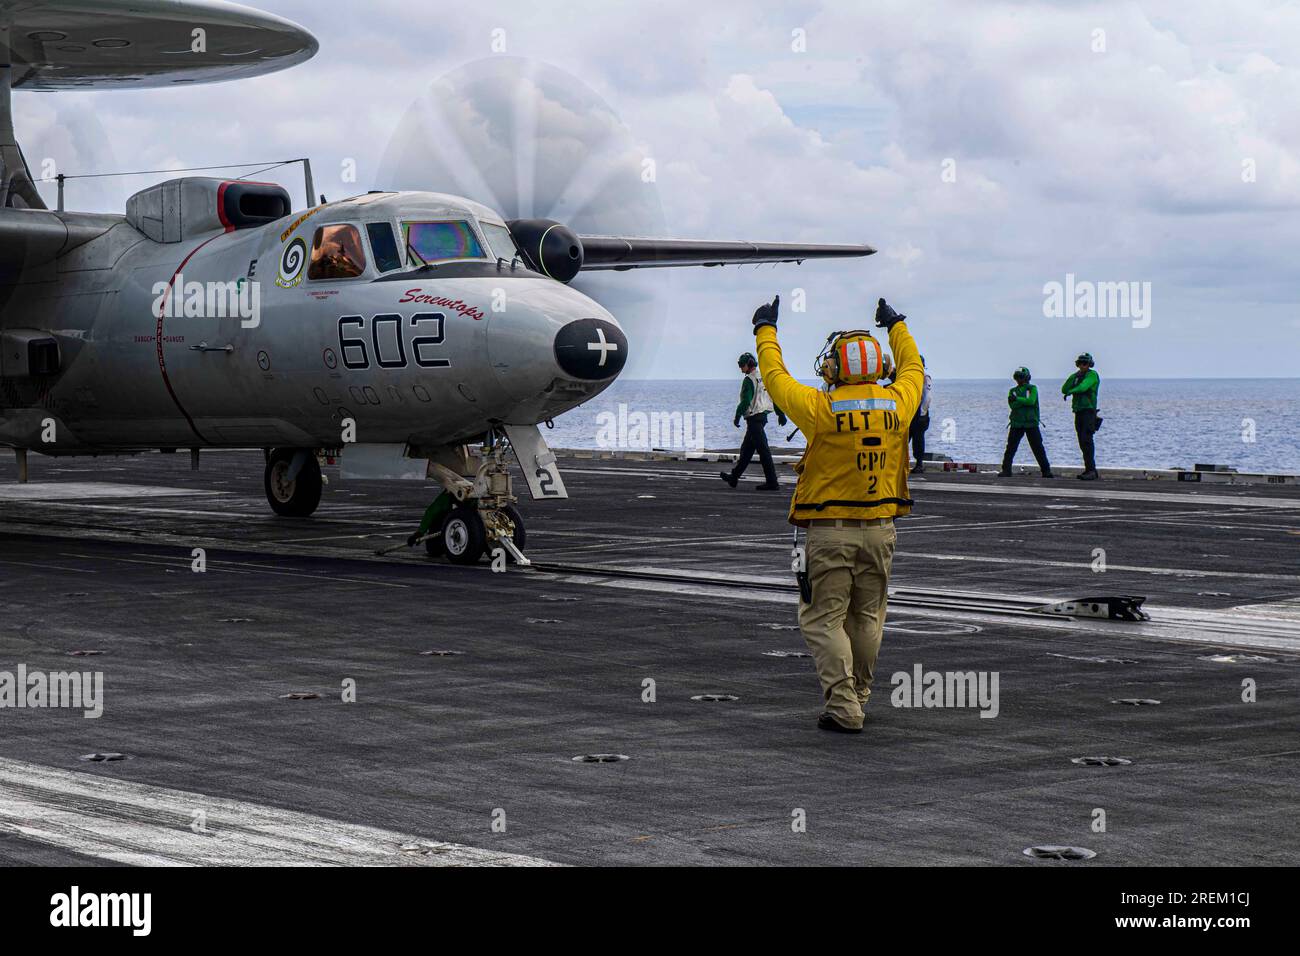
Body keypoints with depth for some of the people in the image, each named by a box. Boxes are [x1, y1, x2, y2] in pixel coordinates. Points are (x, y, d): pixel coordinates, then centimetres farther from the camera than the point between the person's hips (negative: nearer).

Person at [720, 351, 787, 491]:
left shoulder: (749, 380, -14)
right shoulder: (764, 377, 13)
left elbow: (746, 401, -20)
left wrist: (737, 416, -11)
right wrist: (780, 414, 19)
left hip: (754, 417, -10)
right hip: (763, 416, 10)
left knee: (763, 450, -9)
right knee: (746, 448, 17)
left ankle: (772, 482, -10)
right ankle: (734, 477, 26)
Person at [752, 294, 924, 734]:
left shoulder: (822, 408, -14)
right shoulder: (896, 403, -3)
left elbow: (776, 378, 1)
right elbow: (913, 368, 20)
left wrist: (766, 330, 17)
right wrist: (896, 326, 37)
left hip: (830, 529, -4)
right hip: (880, 527, 4)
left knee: (824, 618, 1)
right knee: (867, 616, 17)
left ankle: (842, 706, -8)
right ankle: (858, 694, 31)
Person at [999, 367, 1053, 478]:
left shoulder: (1032, 389, 4)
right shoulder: (1013, 391, 10)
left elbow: (1031, 401, -16)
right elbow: (1012, 405, -7)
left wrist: (1017, 399, -19)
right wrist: (1025, 401, -16)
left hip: (1031, 423, -2)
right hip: (1017, 423, 2)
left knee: (1038, 448, 0)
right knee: (1010, 448, -4)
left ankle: (1046, 471, 5)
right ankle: (1006, 470, 0)